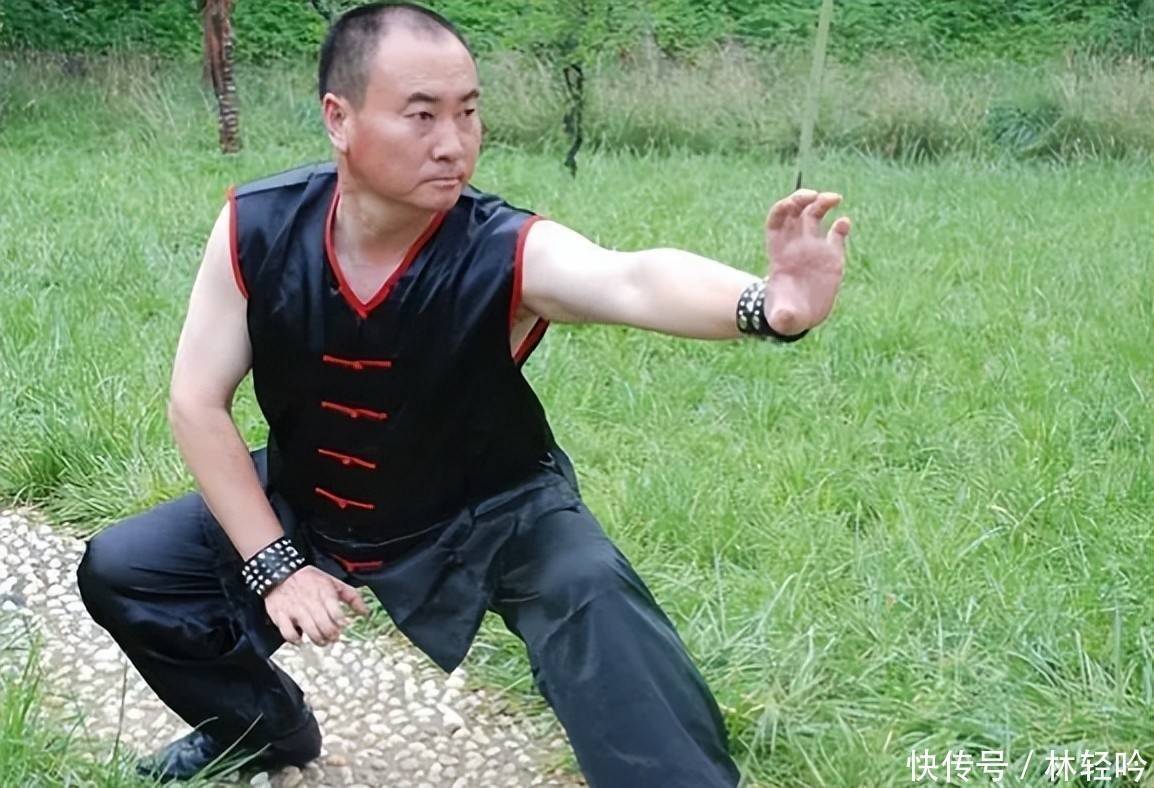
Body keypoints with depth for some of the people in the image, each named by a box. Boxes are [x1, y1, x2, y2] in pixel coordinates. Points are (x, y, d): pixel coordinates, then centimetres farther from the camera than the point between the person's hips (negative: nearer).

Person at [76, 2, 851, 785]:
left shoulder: (510, 252, -31)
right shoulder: (256, 229, -23)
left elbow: (635, 280, -52)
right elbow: (198, 403, -14)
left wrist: (765, 304, -74)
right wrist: (273, 565, -19)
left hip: (490, 514, -3)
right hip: (306, 506, 4)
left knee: (590, 598, -30)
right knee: (121, 572, 3)